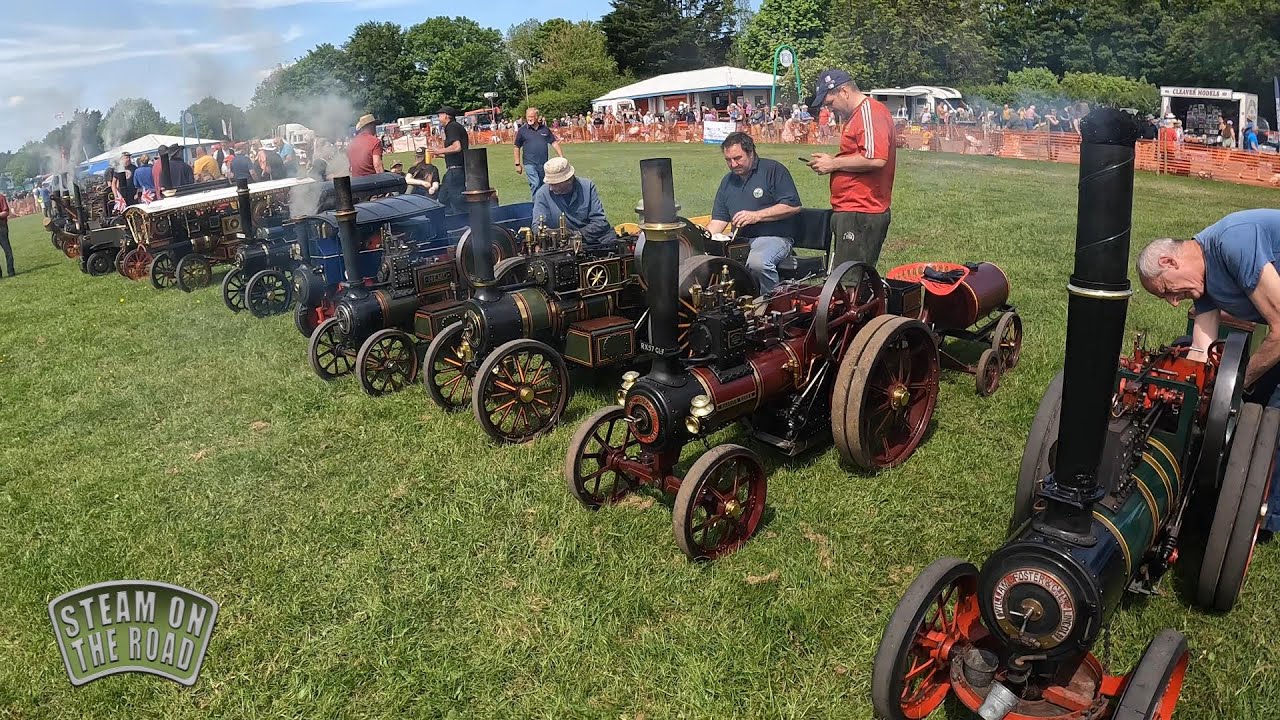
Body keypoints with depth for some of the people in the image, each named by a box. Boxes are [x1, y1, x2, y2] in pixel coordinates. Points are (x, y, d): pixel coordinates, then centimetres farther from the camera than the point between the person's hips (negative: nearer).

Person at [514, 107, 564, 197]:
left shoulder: (545, 129, 6)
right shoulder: (522, 130, 0)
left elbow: (554, 143, 10)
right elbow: (517, 147, 4)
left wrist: (562, 157, 3)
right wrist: (517, 164, 1)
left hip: (544, 164, 3)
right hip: (529, 164, -3)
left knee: (543, 185, 12)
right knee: (535, 184, -15)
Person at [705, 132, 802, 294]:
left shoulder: (773, 170, 0)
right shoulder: (728, 181, 20)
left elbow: (793, 206, -9)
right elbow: (719, 219, 19)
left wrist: (756, 216, -14)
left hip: (774, 237, -5)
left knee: (757, 262, -39)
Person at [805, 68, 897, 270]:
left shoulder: (870, 112, -12)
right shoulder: (858, 114, 22)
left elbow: (876, 159, -24)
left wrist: (834, 164, -13)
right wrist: (831, 161, 14)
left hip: (860, 214, -11)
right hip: (852, 212, 11)